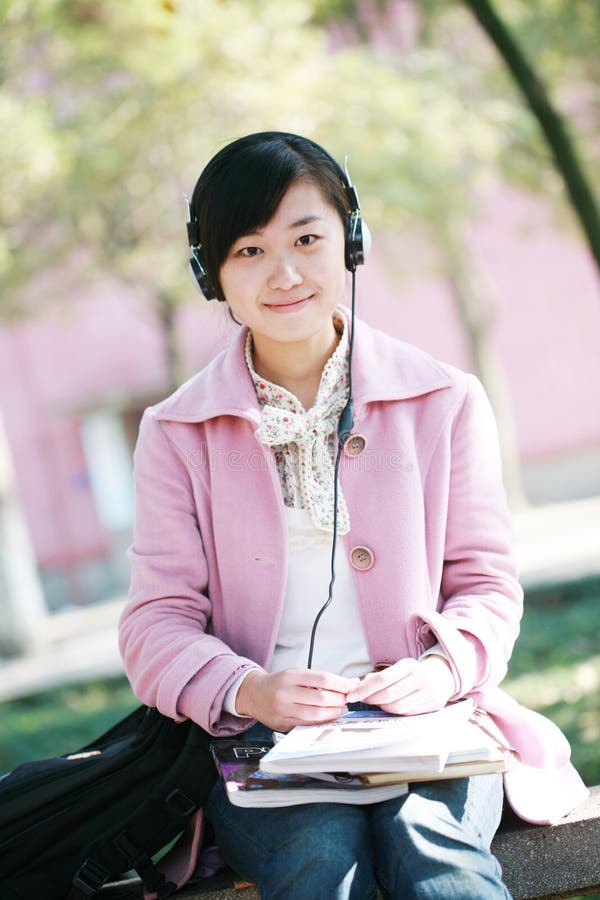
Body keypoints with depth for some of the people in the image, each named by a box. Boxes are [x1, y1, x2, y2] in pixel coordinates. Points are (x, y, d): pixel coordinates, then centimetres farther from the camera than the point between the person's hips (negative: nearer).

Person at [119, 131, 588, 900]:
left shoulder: (444, 402, 8)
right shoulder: (177, 433, 7)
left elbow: (485, 581, 11)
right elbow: (157, 620, 4)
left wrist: (445, 668, -12)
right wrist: (246, 690, -18)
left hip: (423, 720, 0)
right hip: (258, 736, 0)